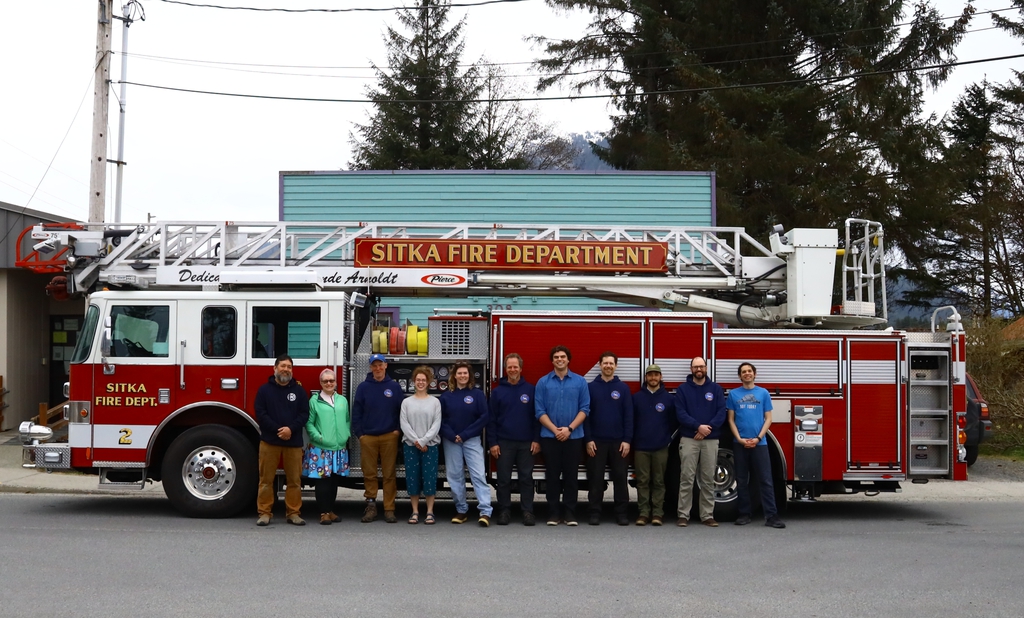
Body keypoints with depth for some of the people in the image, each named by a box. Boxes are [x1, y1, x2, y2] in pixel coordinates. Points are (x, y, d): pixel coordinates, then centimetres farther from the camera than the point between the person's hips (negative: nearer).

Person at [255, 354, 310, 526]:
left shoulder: (299, 390, 9)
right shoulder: (265, 390, 4)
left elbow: (304, 414, 3)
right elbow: (260, 413, -4)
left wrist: (291, 429, -13)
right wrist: (277, 430, -14)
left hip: (293, 442, 2)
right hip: (269, 440, -1)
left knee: (294, 479, 3)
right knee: (266, 479, 1)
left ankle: (293, 513, 9)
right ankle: (264, 513, 6)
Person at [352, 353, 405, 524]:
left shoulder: (394, 386, 6)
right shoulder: (363, 387, 6)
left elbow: (402, 410, 7)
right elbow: (356, 412, 5)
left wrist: (398, 429, -1)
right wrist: (359, 433, -1)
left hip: (389, 437, 0)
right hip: (368, 437, 1)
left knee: (389, 474, 0)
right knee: (369, 474, 1)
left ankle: (389, 509, 2)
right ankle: (371, 506, 7)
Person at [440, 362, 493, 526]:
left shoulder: (477, 394, 0)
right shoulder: (446, 396, 6)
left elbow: (484, 417, -6)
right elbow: (441, 420, 3)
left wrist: (465, 435, -9)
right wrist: (452, 436, -12)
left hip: (472, 440, -3)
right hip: (451, 441, 3)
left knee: (478, 474, -11)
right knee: (455, 476, 5)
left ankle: (485, 511, -17)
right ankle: (462, 510, 14)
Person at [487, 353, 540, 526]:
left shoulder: (530, 390, 4)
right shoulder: (498, 391, 5)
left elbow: (536, 416, 4)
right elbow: (492, 419, 3)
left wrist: (536, 440, -3)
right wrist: (492, 443, -3)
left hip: (526, 443, 0)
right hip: (504, 442, 0)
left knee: (526, 478, 1)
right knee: (504, 479, 2)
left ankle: (528, 512, 5)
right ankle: (504, 511, 9)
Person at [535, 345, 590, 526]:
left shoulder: (580, 382, 4)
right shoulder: (543, 382, 4)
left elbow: (584, 409, 0)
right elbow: (540, 411, 0)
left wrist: (569, 428, -12)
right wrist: (555, 430, -11)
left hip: (574, 436, 0)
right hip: (549, 436, 0)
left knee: (571, 475, 2)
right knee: (552, 476, 2)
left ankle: (570, 513, 6)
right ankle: (553, 513, 7)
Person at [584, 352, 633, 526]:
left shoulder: (623, 388, 5)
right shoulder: (591, 387, 4)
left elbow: (628, 416, 2)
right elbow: (585, 414, 2)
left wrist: (627, 440, -5)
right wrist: (588, 440, -6)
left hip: (618, 441, 0)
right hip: (596, 441, 0)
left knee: (620, 478, 1)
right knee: (595, 478, 0)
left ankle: (621, 512, 7)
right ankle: (595, 513, 5)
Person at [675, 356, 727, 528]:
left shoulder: (716, 389, 9)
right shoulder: (682, 389, 5)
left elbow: (721, 413, 0)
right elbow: (680, 413, -5)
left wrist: (708, 428, -14)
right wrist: (698, 426, -18)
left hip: (711, 440, 2)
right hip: (688, 439, -1)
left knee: (708, 480, 4)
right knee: (686, 478, -3)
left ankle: (707, 516, 8)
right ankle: (683, 515, -1)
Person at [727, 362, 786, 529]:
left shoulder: (763, 393, 5)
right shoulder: (733, 394, 6)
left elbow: (768, 419, 3)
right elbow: (731, 420, 5)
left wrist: (758, 438, -10)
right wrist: (740, 439, -9)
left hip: (759, 443, -1)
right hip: (739, 443, 1)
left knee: (765, 480, -5)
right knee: (742, 481, 6)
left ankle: (771, 516, -7)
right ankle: (744, 514, 13)